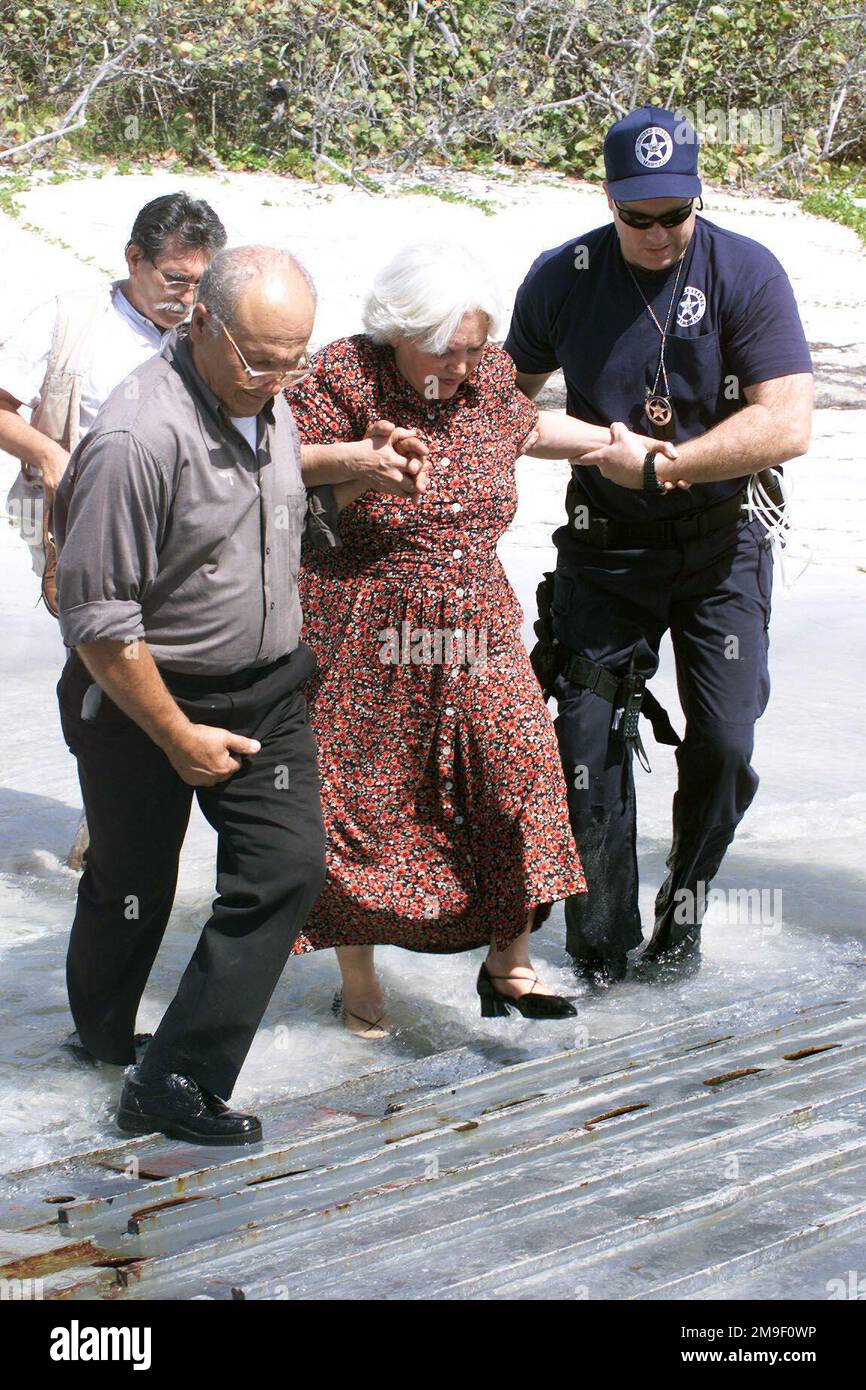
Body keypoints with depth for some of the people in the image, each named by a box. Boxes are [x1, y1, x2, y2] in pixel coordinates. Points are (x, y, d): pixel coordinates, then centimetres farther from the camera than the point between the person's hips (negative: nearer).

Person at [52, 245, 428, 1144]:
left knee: (286, 866, -4)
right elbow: (97, 617, -23)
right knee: (132, 885, 11)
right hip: (144, 697, -7)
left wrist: (338, 462, 12)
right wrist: (178, 735, -16)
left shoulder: (268, 403, 0)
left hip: (266, 689, 7)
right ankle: (105, 1037, 39)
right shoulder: (138, 437, -27)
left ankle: (178, 1078, 3)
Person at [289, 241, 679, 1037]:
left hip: (476, 633, 4)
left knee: (520, 758, -9)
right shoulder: (346, 377, -12)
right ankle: (358, 980, 22)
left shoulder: (490, 377, 5)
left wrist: (613, 441, 30)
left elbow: (522, 427, 27)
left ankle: (508, 961, 5)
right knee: (361, 800, 4)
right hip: (365, 642, -4)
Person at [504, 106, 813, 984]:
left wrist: (654, 467, -21)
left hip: (720, 547, -1)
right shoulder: (560, 278, -5)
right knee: (587, 743, -2)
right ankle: (602, 935, 16)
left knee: (724, 745, -3)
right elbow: (512, 393, 12)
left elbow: (786, 426, -20)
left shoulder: (746, 272, -13)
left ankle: (686, 898, 24)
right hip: (604, 549, 1)